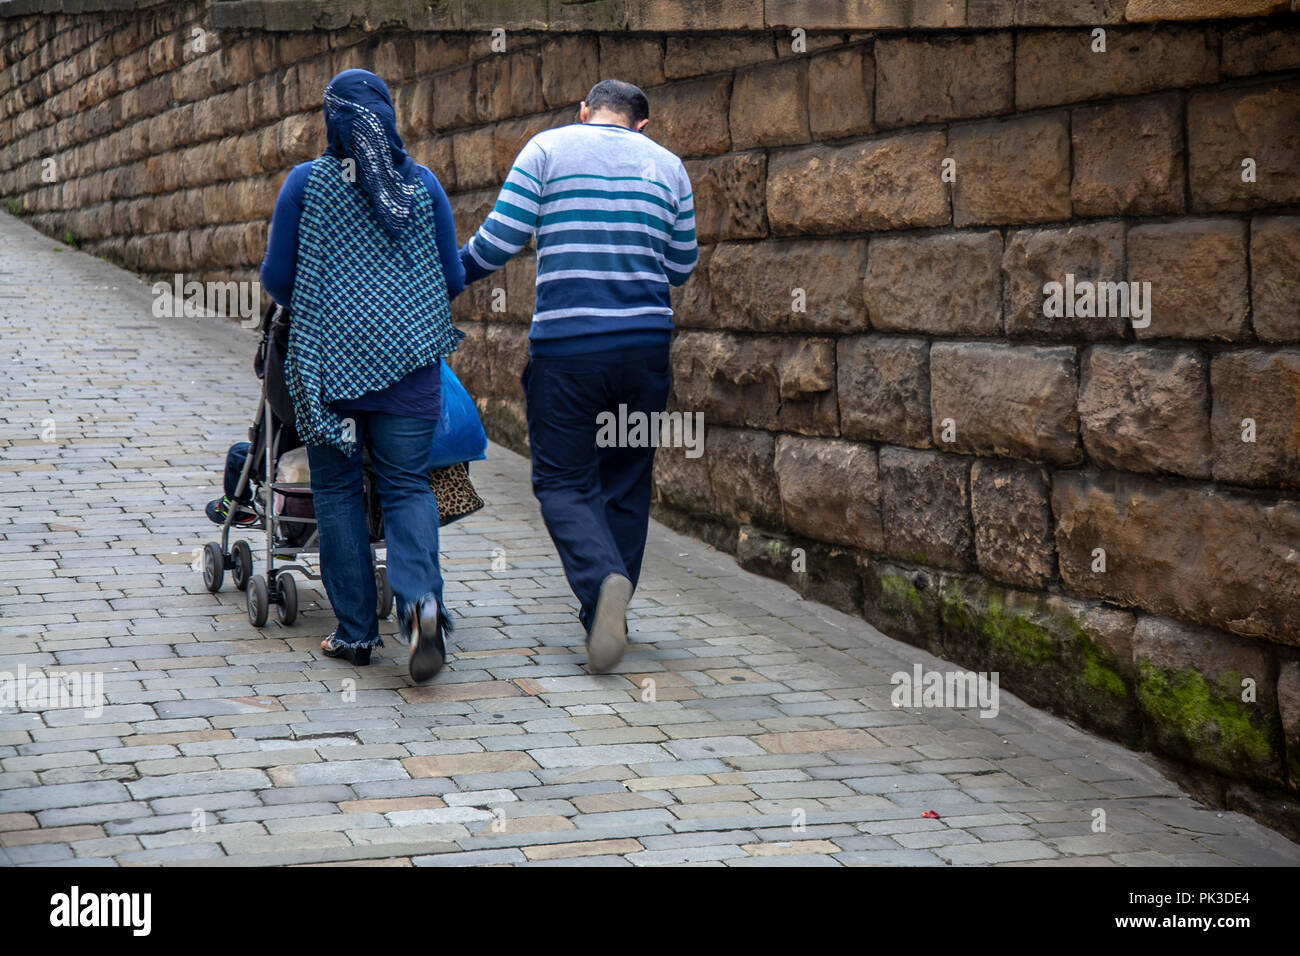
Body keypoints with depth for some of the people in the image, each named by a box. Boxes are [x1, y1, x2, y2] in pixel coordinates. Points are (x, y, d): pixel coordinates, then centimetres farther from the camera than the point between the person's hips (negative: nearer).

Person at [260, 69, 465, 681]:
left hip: (330, 355, -1)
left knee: (337, 488, 9)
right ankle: (421, 599, -20)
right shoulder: (422, 183, 4)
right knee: (407, 484, 5)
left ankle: (355, 631, 10)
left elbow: (276, 278, 1)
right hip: (409, 355, 1)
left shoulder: (307, 183, -2)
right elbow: (453, 280, 7)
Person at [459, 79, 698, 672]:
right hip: (647, 342, 3)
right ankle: (610, 617, 17)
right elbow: (682, 267, 16)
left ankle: (603, 580, -22)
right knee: (627, 481, 14)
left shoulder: (548, 148, 3)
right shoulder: (666, 165, 11)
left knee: (563, 479, 3)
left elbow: (499, 239, -4)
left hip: (567, 344, -3)